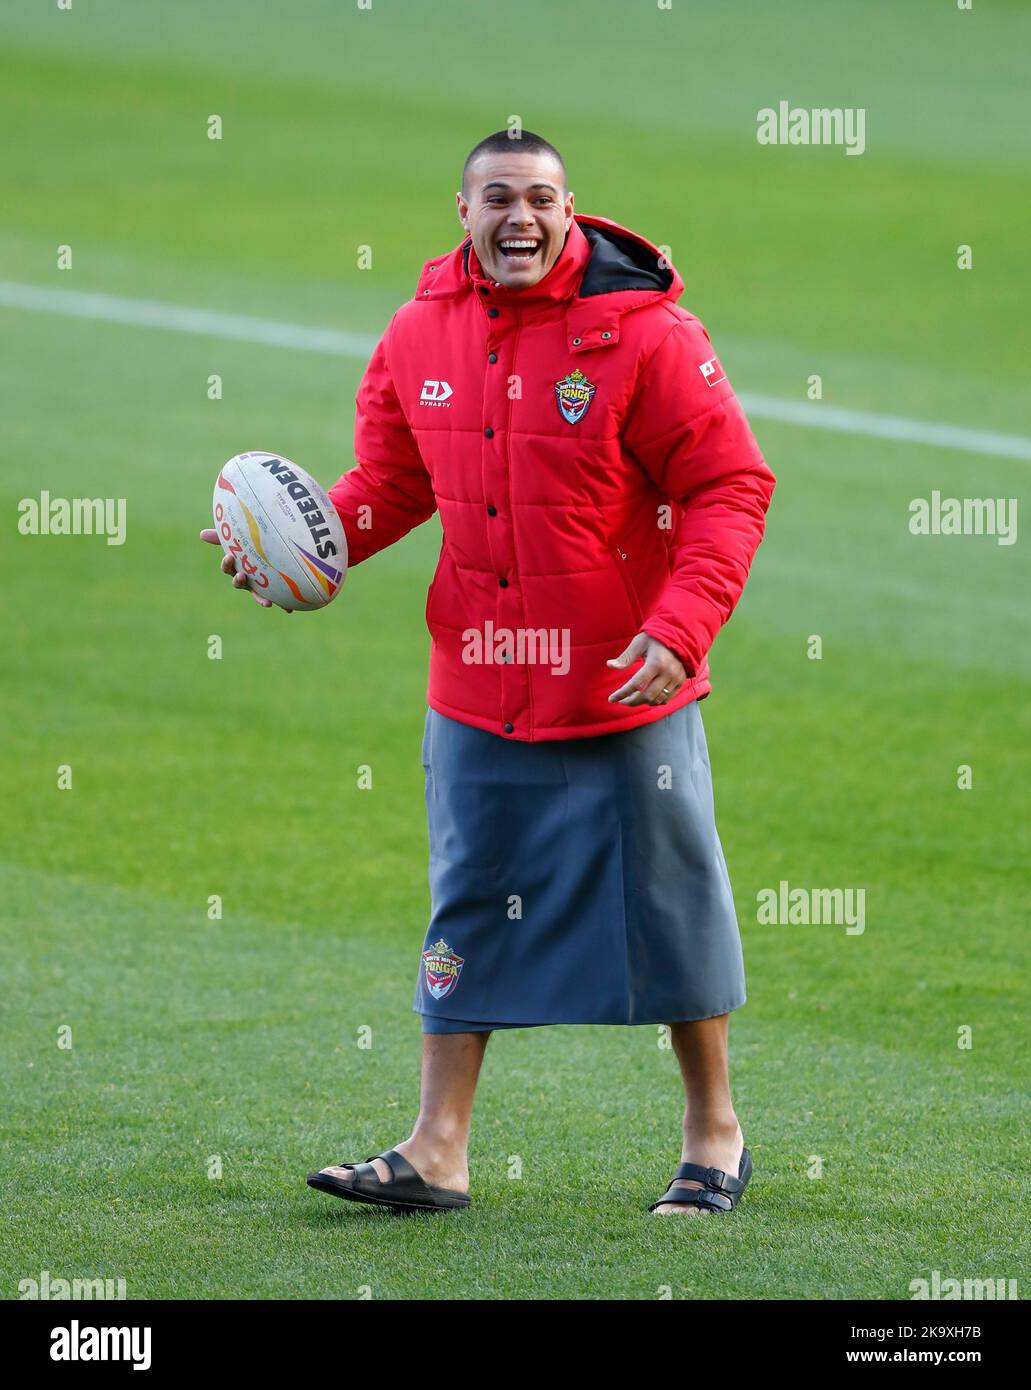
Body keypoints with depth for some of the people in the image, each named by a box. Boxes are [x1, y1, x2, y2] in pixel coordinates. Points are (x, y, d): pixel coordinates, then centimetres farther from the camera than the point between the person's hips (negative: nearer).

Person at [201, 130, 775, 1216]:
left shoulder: (643, 333, -12)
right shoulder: (420, 334, 2)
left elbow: (729, 487, -11)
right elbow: (391, 480, 14)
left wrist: (680, 627, -23)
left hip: (627, 690, -4)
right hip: (475, 696, 4)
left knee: (667, 903, 7)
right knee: (467, 910, 8)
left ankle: (712, 1134, 22)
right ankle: (437, 1152, 13)